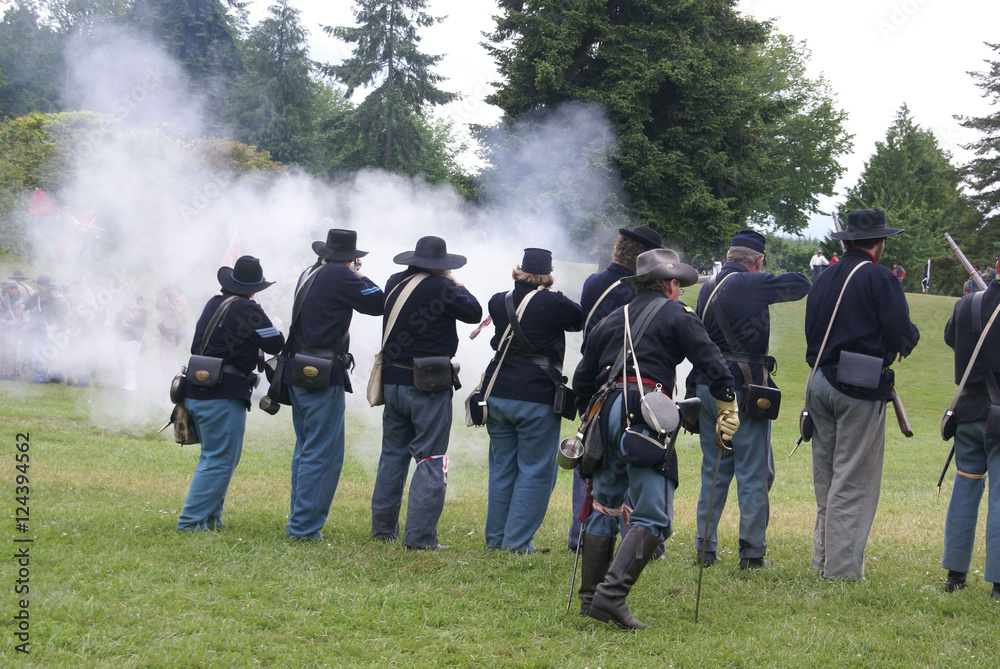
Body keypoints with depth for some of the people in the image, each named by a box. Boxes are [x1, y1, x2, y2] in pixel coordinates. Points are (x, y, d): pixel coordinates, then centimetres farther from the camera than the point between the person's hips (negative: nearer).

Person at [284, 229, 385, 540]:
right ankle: (305, 526, -5)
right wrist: (360, 277, 5)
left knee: (305, 450, 18)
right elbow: (378, 304, -11)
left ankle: (299, 520, 23)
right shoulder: (341, 276, -13)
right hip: (324, 378, -9)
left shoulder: (309, 274, 12)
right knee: (323, 454, -4)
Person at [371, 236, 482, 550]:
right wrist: (456, 284, 9)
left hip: (393, 382, 6)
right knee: (430, 459, -1)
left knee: (392, 454, 17)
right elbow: (474, 312, -4)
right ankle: (419, 535, -5)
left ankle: (383, 527, 23)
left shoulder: (394, 283, 5)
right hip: (430, 388, -6)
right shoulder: (440, 288, -15)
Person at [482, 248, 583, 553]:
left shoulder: (499, 302, 3)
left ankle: (495, 537, 18)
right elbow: (581, 320, 6)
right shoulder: (554, 304, -10)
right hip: (537, 399, -5)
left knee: (501, 468, 15)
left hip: (498, 395, 5)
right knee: (535, 471, 4)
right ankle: (518, 540, 1)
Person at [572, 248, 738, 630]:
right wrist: (729, 410, 5)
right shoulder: (676, 316, 7)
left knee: (604, 507, 18)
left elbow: (581, 380, 26)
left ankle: (590, 598, 19)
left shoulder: (612, 320, 24)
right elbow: (711, 363, -2)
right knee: (653, 516, -8)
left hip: (605, 413, 7)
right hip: (644, 414, -7)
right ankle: (612, 594, -22)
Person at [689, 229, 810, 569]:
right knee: (753, 472, 0)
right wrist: (775, 279, 15)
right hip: (742, 388, -7)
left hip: (706, 385, 7)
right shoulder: (752, 284, -11)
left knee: (714, 470, 14)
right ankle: (751, 552, 0)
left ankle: (705, 548, 14)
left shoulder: (708, 287, 11)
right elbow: (801, 284, -1)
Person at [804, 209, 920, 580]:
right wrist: (909, 335, 7)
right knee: (854, 483, -3)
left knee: (826, 479, 14)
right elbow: (902, 338, -13)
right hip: (861, 391, -7)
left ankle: (823, 560, 19)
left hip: (820, 383, 7)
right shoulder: (879, 278, -10)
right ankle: (843, 570, -3)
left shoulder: (823, 278, 12)